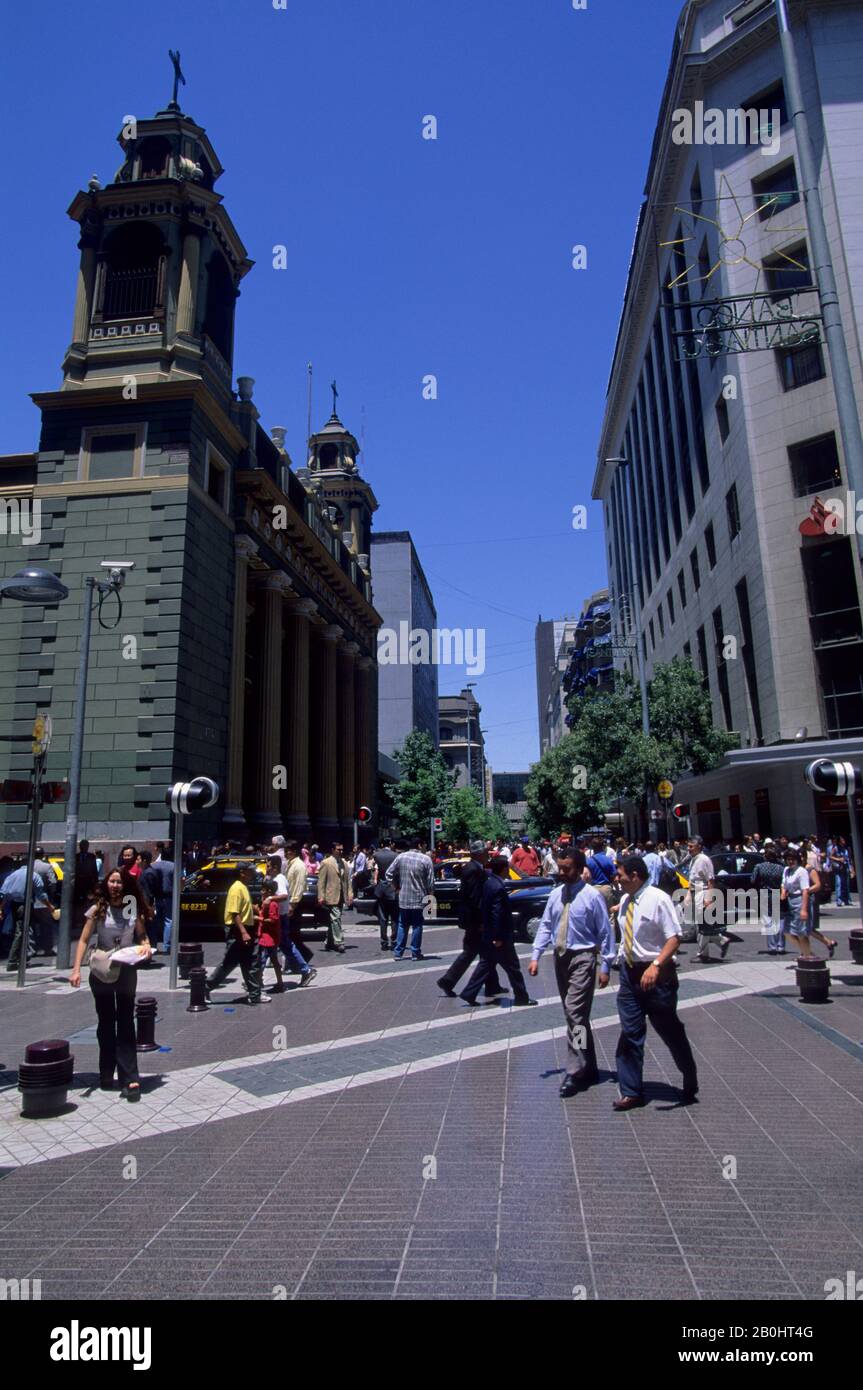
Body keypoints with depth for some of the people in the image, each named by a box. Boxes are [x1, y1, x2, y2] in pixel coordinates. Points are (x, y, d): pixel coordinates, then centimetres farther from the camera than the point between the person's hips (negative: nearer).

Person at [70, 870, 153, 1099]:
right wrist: (76, 970, -12)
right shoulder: (97, 910, -2)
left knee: (126, 1024, -3)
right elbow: (83, 940, -3)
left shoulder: (134, 911, 1)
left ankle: (130, 1079, -6)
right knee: (106, 1024, 12)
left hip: (127, 971, 0)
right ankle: (106, 1075, 24)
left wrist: (146, 947, -13)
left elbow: (142, 936, 10)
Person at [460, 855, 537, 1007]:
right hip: (500, 937, -9)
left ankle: (469, 994, 13)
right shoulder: (498, 888, -24)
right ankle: (521, 997, 18)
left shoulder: (488, 883, 5)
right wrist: (498, 937, -20)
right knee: (513, 967, 6)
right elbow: (498, 914, -24)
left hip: (488, 935, 9)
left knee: (485, 964, 14)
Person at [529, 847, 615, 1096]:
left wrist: (606, 966, -9)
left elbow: (605, 932, -8)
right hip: (560, 957, 6)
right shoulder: (556, 894, 5)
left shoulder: (592, 896, -11)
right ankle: (588, 1068, 27)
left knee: (575, 1014, -11)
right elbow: (545, 926, 8)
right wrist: (535, 956, 2)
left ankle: (575, 1071, -1)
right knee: (574, 1014, 14)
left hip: (582, 958, -6)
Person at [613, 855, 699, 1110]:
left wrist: (656, 965, -33)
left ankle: (690, 1084, 35)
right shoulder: (624, 901, 4)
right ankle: (631, 1092, 18)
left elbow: (674, 938, -22)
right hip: (629, 972, 6)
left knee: (670, 1030, 11)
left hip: (656, 974, -6)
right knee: (630, 1032, 7)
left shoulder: (658, 899, -18)